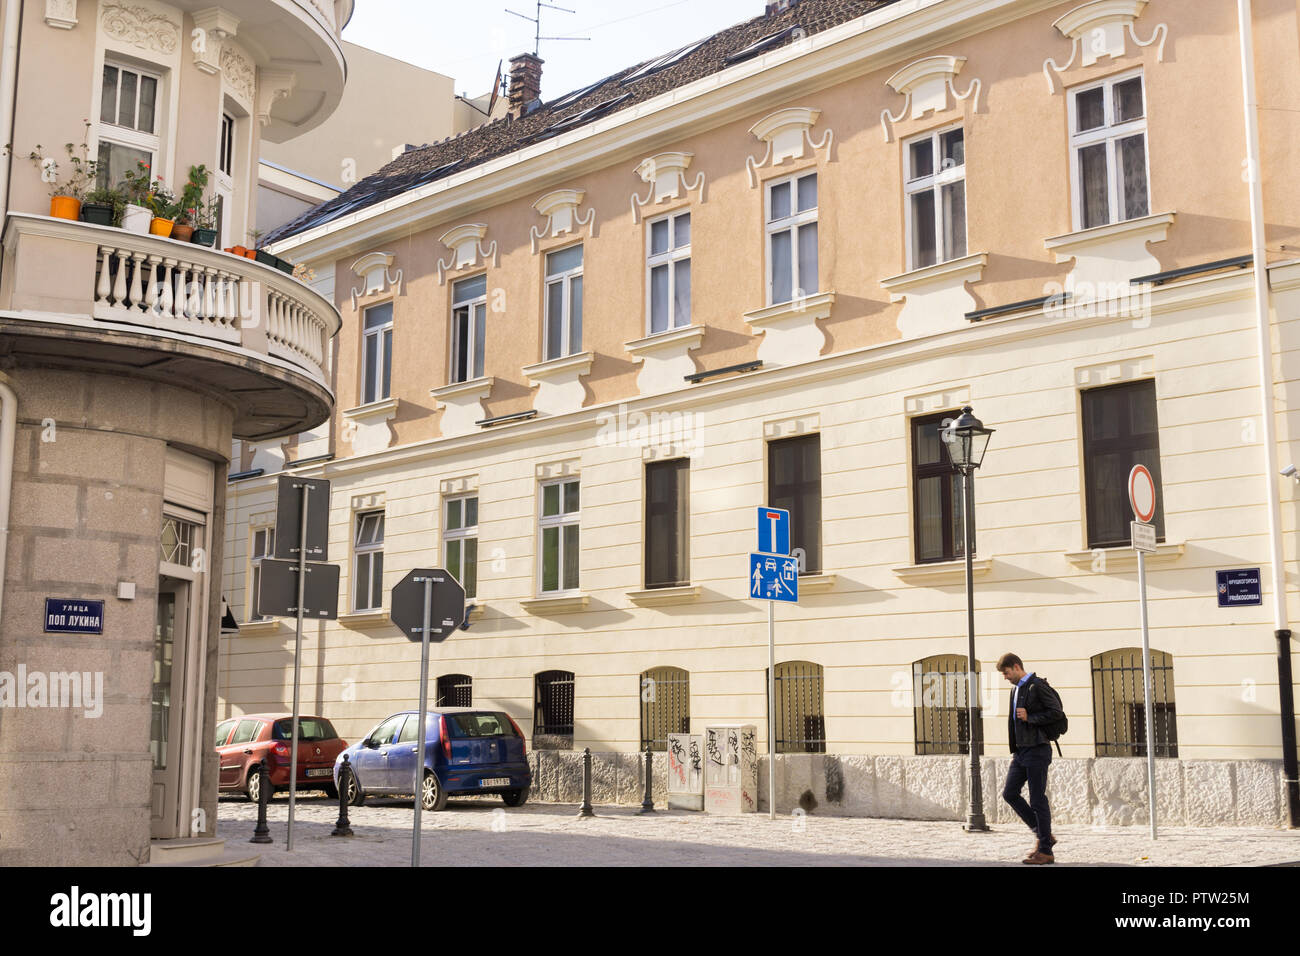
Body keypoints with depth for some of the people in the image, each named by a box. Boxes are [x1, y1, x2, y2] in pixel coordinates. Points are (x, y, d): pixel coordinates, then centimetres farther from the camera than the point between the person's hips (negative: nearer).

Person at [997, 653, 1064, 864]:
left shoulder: (1037, 686, -11)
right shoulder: (1015, 689, 17)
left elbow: (1056, 712, -17)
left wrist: (1030, 718, -16)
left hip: (1037, 751, -9)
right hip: (1021, 752, 9)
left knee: (1037, 800, -5)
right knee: (1010, 793, 7)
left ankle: (1045, 851, 4)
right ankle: (1043, 835, 17)